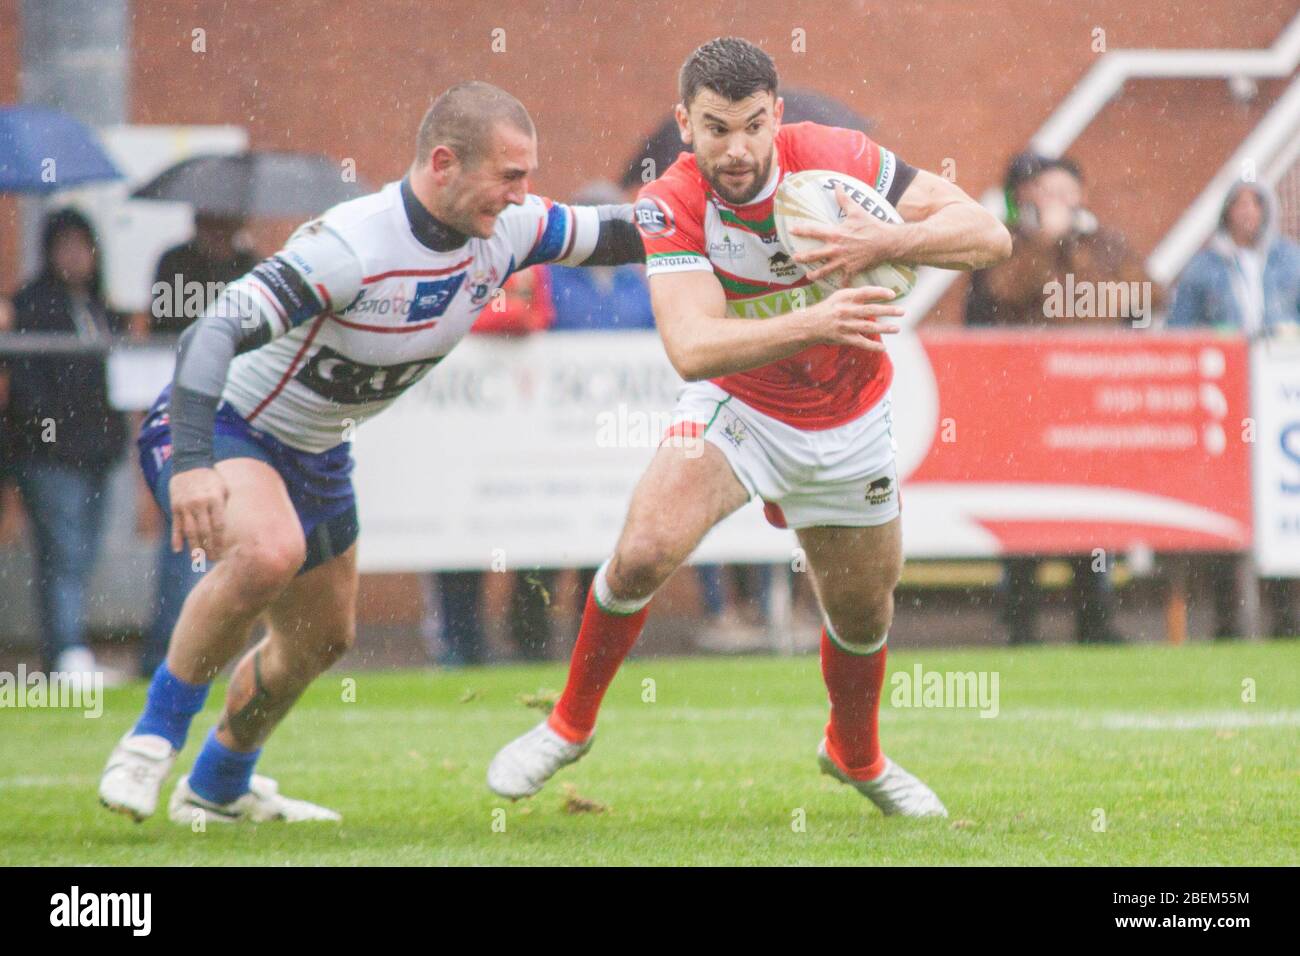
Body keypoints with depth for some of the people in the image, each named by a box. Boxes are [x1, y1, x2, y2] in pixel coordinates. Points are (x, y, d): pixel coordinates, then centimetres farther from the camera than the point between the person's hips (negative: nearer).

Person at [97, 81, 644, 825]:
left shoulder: (504, 232, -11)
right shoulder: (349, 247, -34)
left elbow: (608, 234, 7)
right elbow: (218, 329, -40)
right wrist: (191, 461, -52)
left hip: (316, 453, 8)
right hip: (221, 429, -8)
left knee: (323, 638, 20)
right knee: (268, 553, -37)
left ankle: (220, 789, 46)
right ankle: (155, 737, -19)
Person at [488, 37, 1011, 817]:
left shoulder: (835, 159, -23)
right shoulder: (672, 206, -25)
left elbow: (988, 235, -23)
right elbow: (690, 348, -38)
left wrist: (883, 244, -43)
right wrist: (810, 326, -54)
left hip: (850, 424, 2)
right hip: (736, 409, -2)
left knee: (863, 612, 12)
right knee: (646, 551, -23)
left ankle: (857, 755, 45)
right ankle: (571, 724, 1)